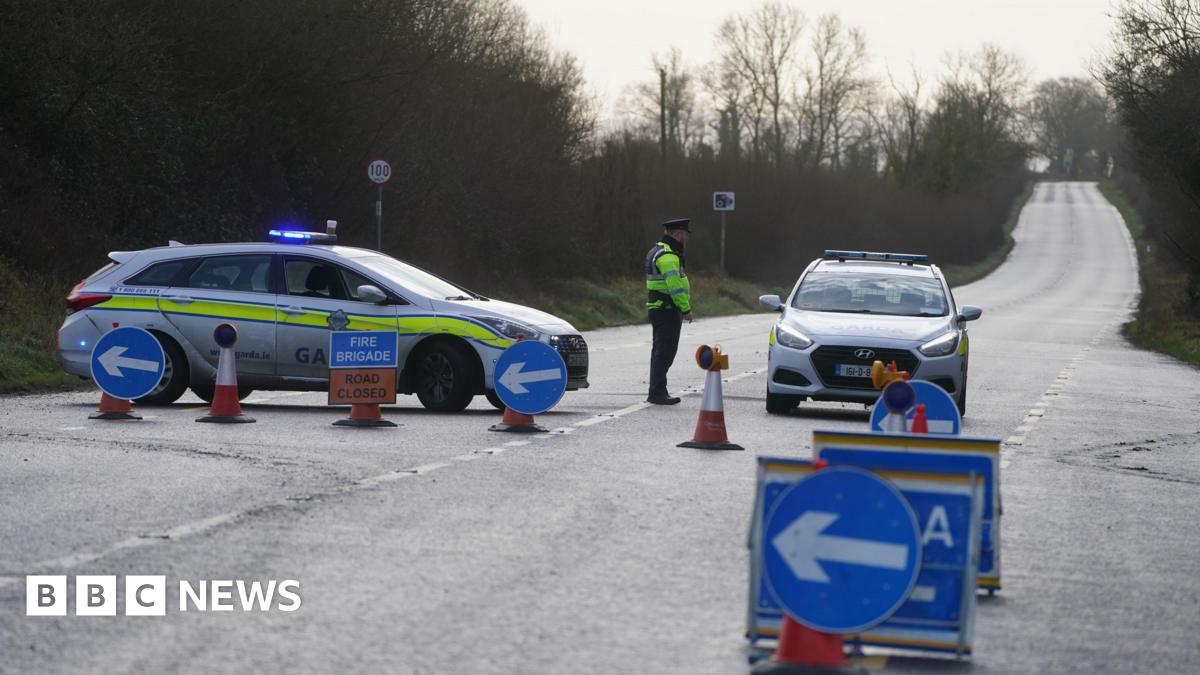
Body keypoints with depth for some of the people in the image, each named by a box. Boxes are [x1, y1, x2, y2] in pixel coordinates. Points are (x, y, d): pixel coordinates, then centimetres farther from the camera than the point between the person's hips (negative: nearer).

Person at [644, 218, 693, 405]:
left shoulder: (658, 251, 18)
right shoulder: (668, 256, -16)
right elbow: (675, 286, -22)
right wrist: (686, 309, -18)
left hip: (658, 309, 11)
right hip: (668, 310, -11)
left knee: (660, 351, 15)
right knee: (665, 352, -9)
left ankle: (657, 392, 20)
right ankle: (657, 393, -10)